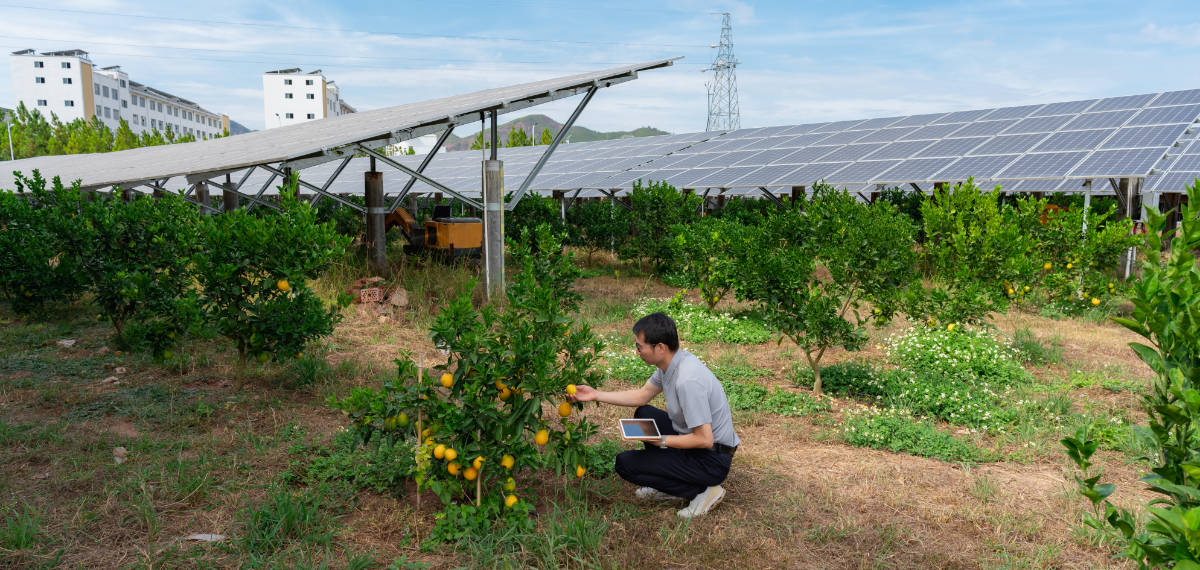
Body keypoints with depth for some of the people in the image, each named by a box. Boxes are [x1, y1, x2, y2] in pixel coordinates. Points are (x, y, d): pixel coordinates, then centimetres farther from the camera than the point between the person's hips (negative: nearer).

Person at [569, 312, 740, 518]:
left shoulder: (687, 380, -30)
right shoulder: (672, 361, -1)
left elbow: (704, 439, -28)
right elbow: (642, 396, 14)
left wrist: (662, 441, -16)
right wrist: (596, 395, 9)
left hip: (712, 459, -9)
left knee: (625, 463, -9)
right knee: (643, 414, 20)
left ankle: (701, 491, -5)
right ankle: (668, 487, 18)